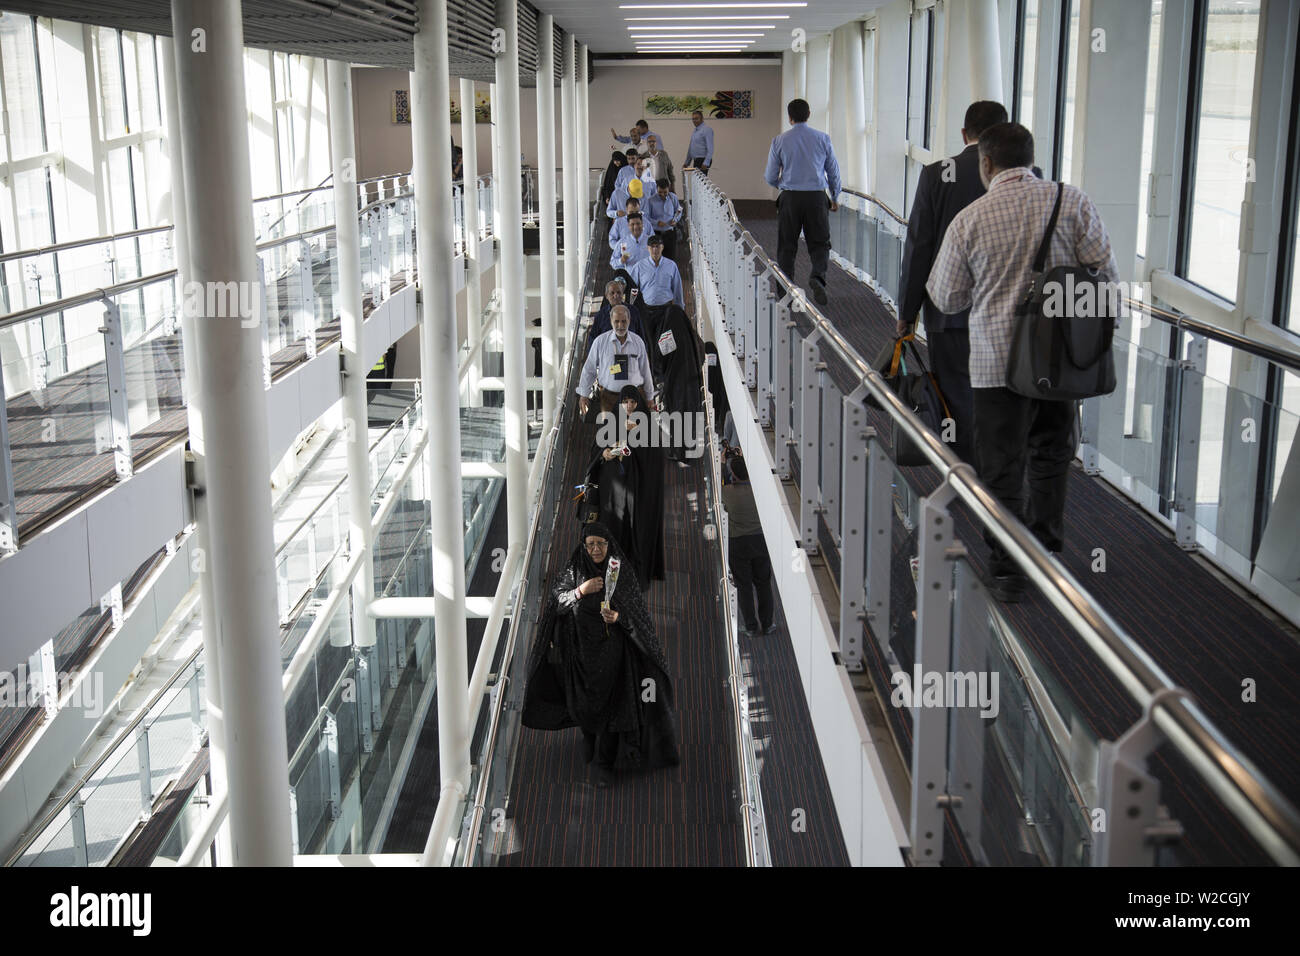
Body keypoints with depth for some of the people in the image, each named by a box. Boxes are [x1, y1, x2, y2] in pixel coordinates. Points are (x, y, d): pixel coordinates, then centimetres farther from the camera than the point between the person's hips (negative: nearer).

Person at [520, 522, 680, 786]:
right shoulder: (573, 570, -5)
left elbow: (636, 609, -3)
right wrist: (581, 591, -31)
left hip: (612, 647, -1)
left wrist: (618, 616, -24)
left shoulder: (622, 571, -5)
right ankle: (589, 734, 43)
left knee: (610, 702, -2)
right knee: (585, 700, 12)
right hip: (582, 646, 1)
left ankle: (604, 763, 8)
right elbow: (557, 599, -14)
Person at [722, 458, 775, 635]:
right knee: (763, 583, 12)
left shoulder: (728, 492, -14)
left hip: (737, 544, -2)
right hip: (760, 540, 2)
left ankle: (750, 625, 9)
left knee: (743, 585, 6)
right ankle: (767, 624, 16)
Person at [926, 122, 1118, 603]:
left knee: (1002, 466, 8)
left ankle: (1007, 572, 14)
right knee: (1051, 454, 20)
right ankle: (1046, 550, 30)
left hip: (997, 359, -2)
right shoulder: (1073, 202, -5)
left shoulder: (968, 220, -7)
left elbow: (947, 300, 2)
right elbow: (1106, 275, -5)